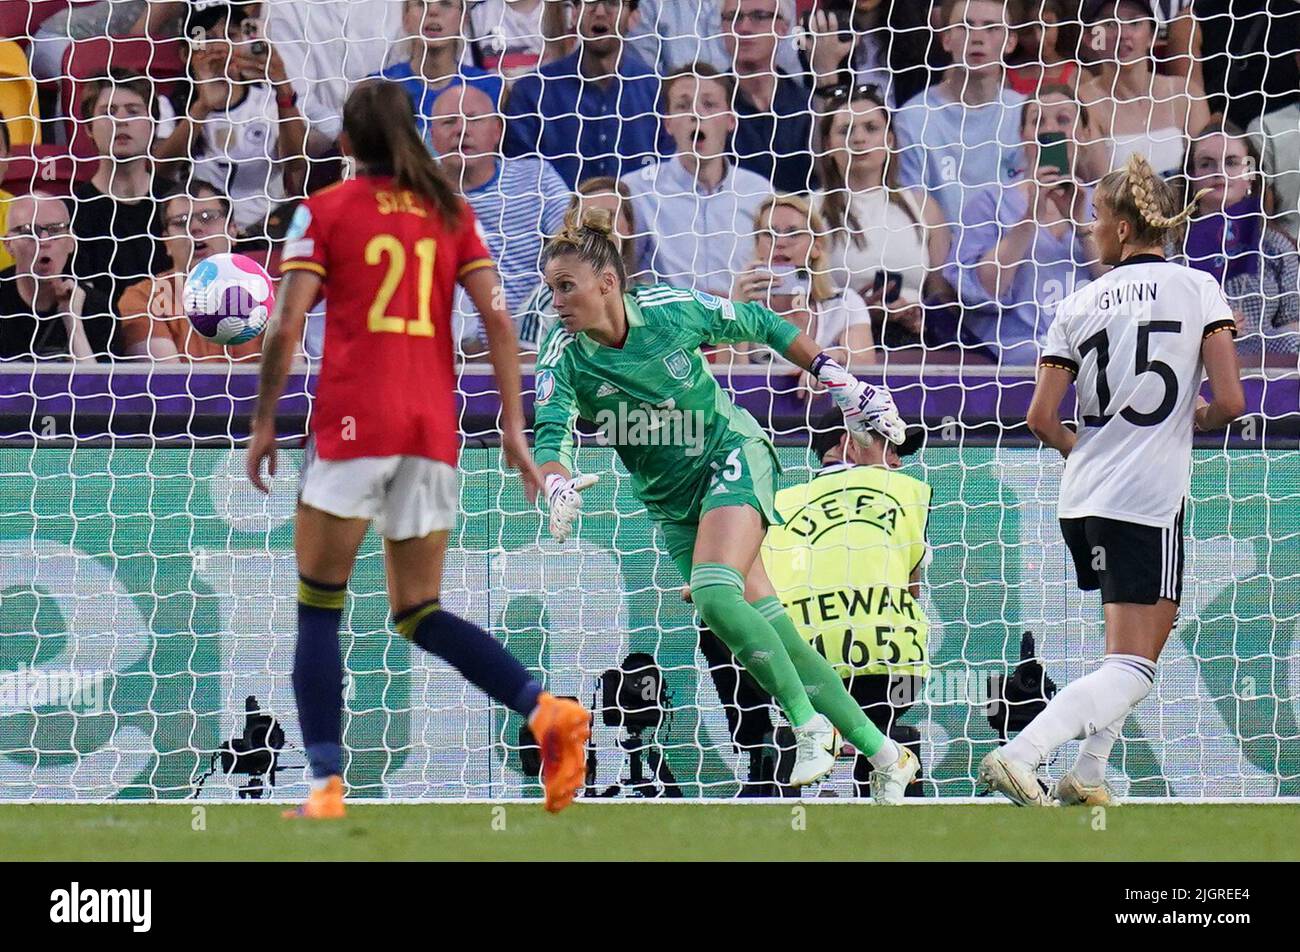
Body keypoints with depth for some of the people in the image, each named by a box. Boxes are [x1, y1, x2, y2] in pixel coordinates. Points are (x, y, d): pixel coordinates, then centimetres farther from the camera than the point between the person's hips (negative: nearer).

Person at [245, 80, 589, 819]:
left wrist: (265, 422, 3)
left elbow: (287, 327, -5)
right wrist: (514, 426, 4)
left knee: (319, 609, 5)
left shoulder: (325, 211, 2)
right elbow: (498, 319, 3)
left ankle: (327, 783, -6)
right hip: (434, 427, 4)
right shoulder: (452, 213, 12)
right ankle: (546, 710, -11)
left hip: (353, 422, -4)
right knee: (418, 613, 12)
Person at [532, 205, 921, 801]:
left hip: (731, 456, -4)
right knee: (768, 631, 0)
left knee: (713, 595, -28)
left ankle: (810, 727, -15)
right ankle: (883, 753, 10)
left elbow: (761, 325, -2)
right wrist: (558, 487, -50)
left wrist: (840, 381, 0)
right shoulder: (563, 356, -15)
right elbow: (549, 434, -27)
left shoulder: (673, 309, -18)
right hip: (670, 499, 4)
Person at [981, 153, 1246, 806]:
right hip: (1150, 501, -5)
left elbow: (1041, 418, 0)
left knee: (1139, 640, 25)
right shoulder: (1198, 289, -3)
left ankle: (1086, 776, 20)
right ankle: (1017, 756, -21)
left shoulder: (1080, 306, 5)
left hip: (1081, 500, 5)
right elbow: (1231, 400, -11)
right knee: (1132, 671, -5)